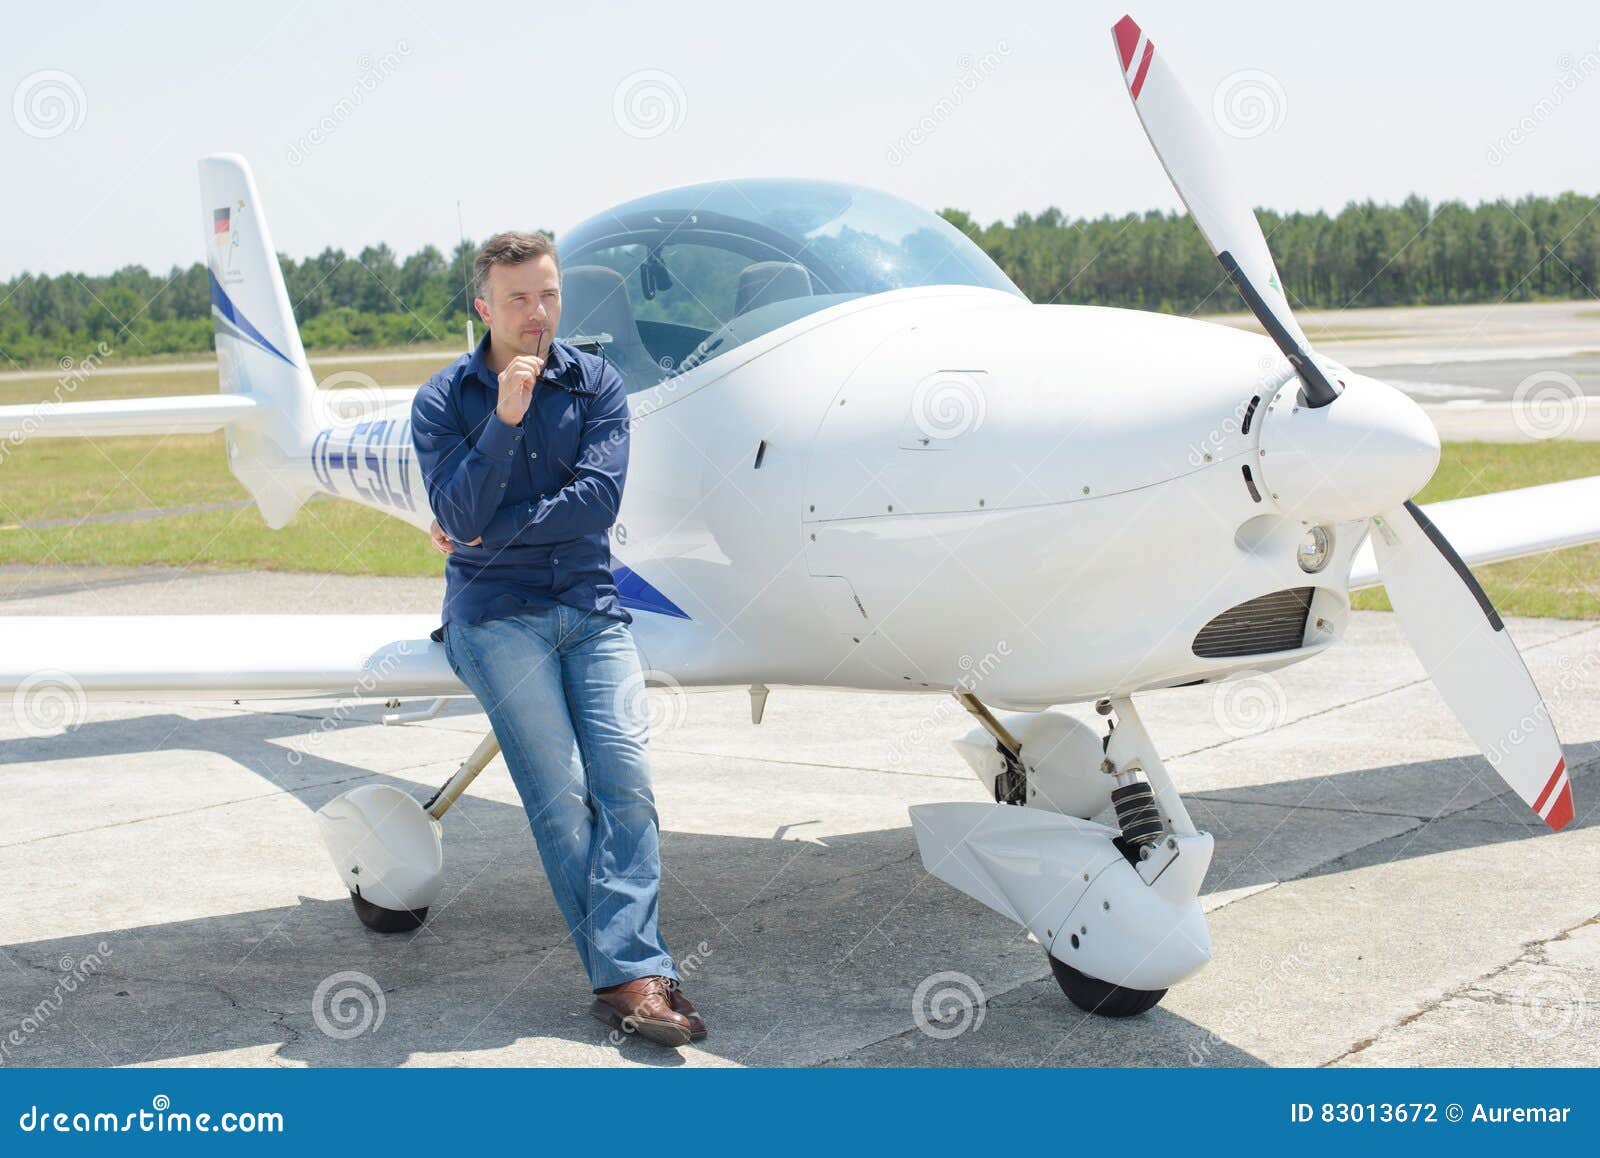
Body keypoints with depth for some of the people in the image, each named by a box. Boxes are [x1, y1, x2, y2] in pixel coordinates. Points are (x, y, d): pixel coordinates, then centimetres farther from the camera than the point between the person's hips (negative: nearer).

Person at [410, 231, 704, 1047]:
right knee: (560, 797, -10)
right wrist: (505, 420, -19)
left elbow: (598, 501, -7)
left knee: (625, 781, -12)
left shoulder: (596, 386, 6)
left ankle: (630, 979, -15)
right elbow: (459, 516, -11)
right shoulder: (443, 399, 2)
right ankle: (633, 974, -11)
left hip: (591, 609, 2)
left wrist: (496, 530, -9)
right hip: (498, 617, -2)